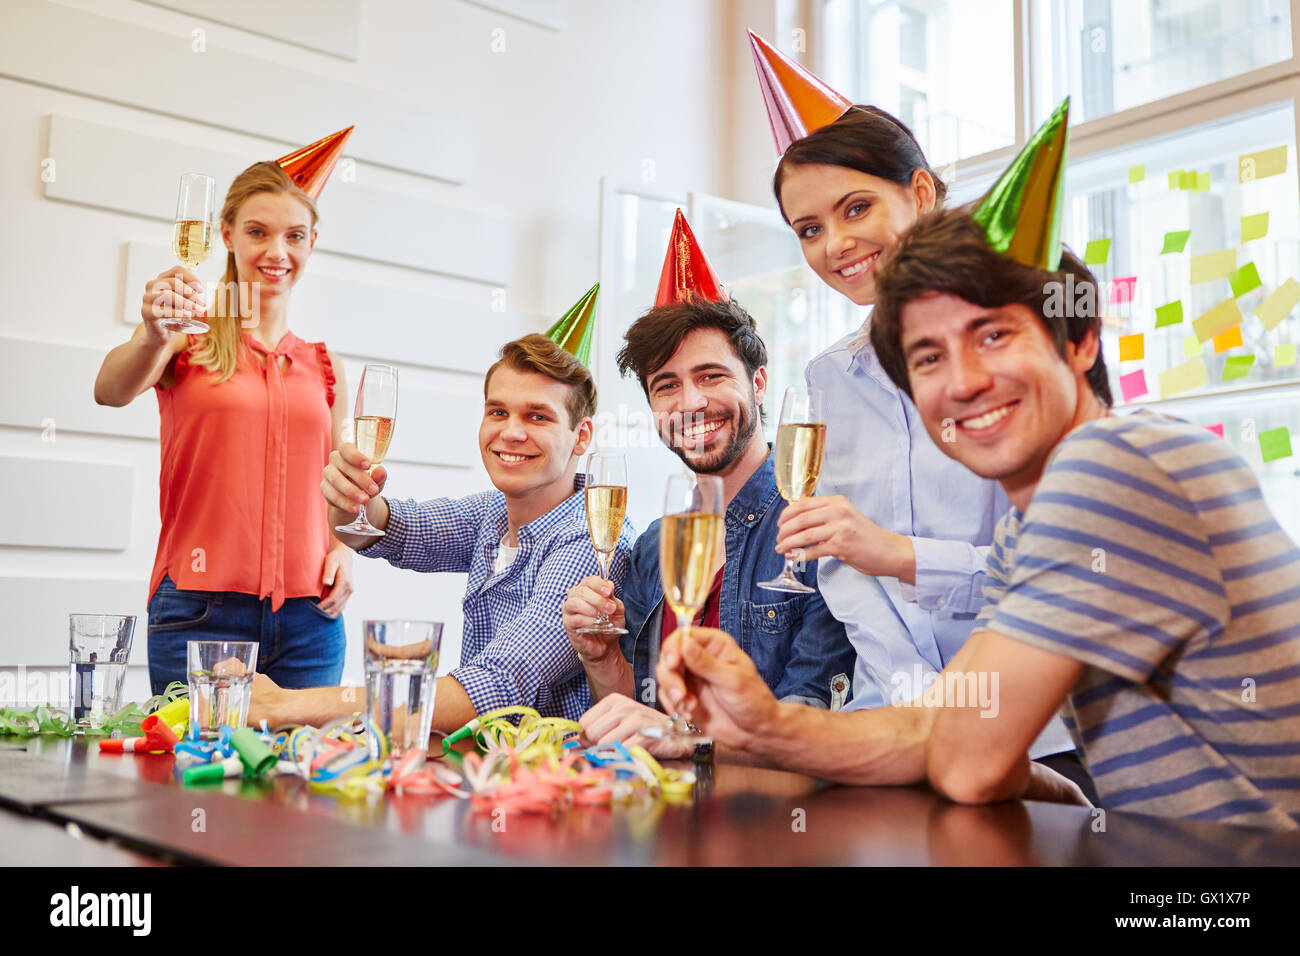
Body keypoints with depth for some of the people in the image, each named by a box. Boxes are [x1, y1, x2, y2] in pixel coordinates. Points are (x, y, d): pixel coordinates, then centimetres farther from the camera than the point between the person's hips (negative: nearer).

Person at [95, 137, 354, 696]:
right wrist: (152, 338, -36)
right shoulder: (190, 339, 4)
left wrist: (343, 551, 1)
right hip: (200, 610, -3)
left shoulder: (323, 367, 14)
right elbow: (110, 392, -16)